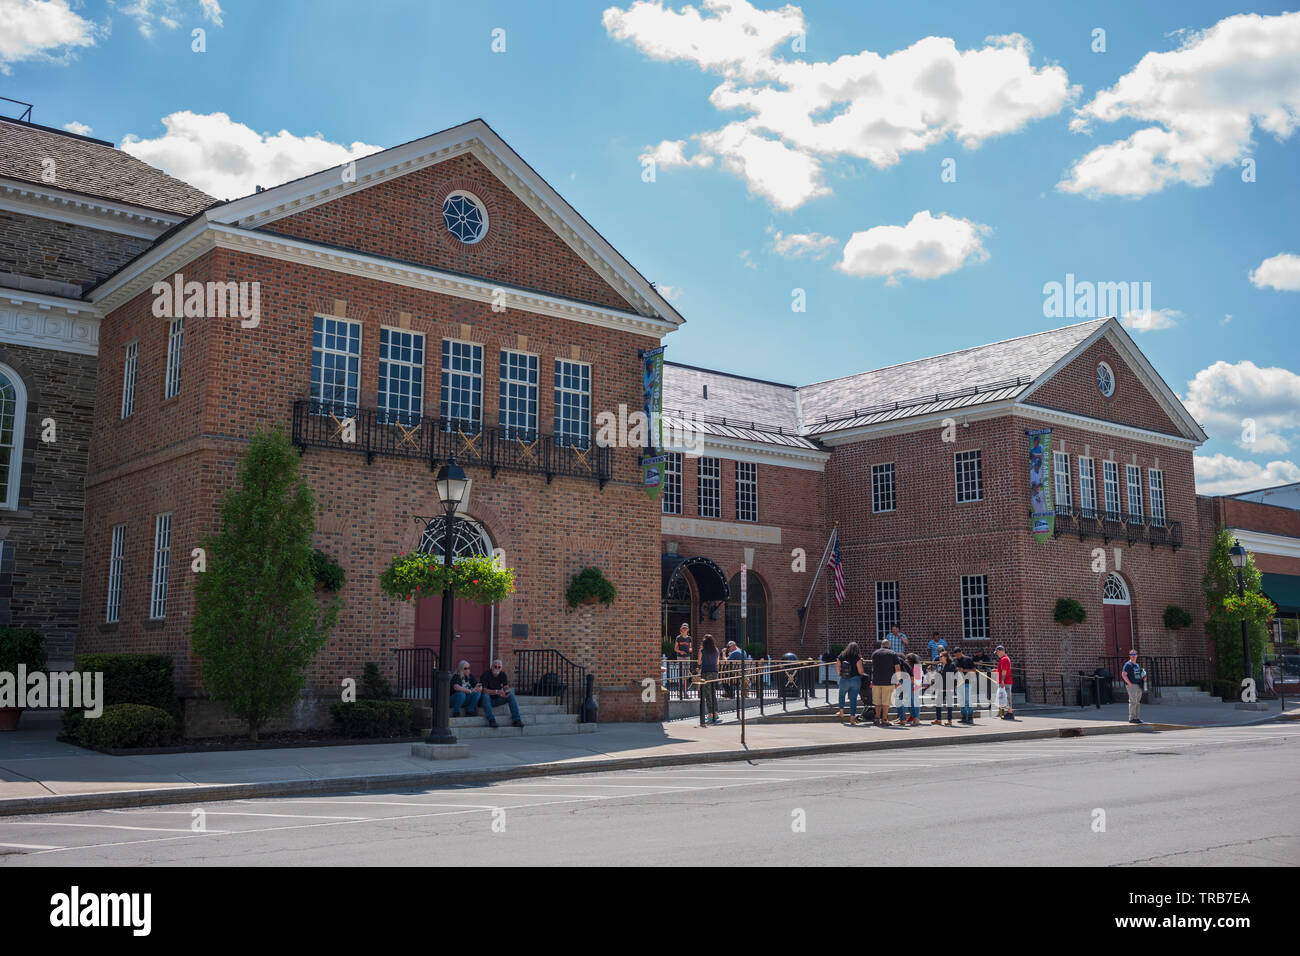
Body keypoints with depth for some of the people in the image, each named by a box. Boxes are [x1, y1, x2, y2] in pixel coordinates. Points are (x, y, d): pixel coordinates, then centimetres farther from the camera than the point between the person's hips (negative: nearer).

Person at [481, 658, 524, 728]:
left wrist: (507, 691, -30)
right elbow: (484, 690, -24)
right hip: (488, 699, -4)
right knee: (485, 695, -36)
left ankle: (516, 720, -23)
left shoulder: (503, 674, 3)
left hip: (497, 699, 4)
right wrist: (497, 692, -34)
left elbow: (506, 687, -5)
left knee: (511, 695, -17)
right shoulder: (486, 675, -14)